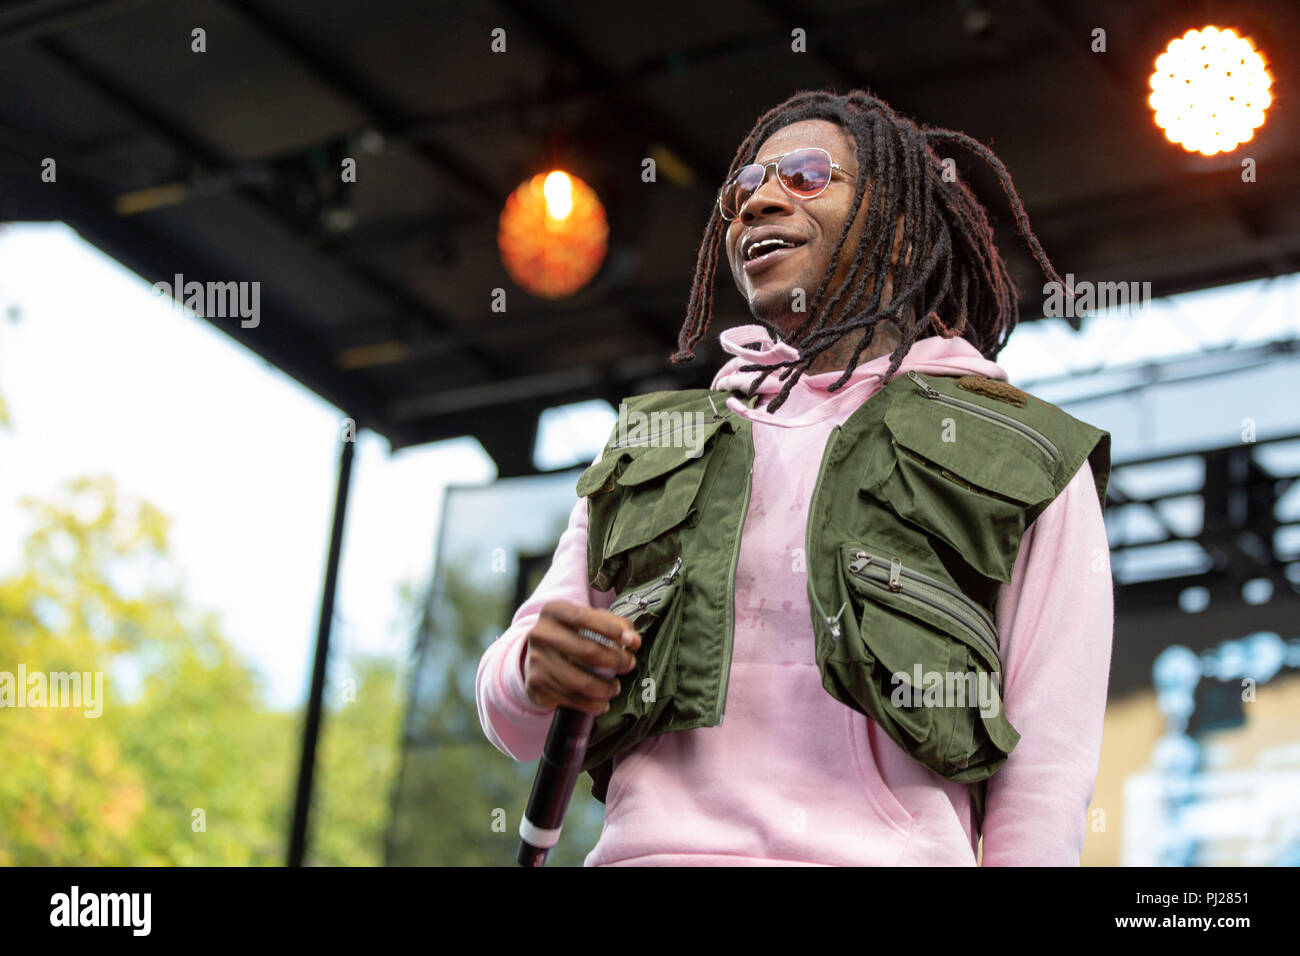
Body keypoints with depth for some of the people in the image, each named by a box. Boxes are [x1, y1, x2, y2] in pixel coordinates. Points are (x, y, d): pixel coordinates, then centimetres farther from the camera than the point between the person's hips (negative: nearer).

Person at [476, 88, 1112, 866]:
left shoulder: (1026, 462, 11)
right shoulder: (647, 453, 23)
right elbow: (516, 720, 23)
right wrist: (535, 669, 0)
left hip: (882, 852, -2)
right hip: (648, 846, 3)